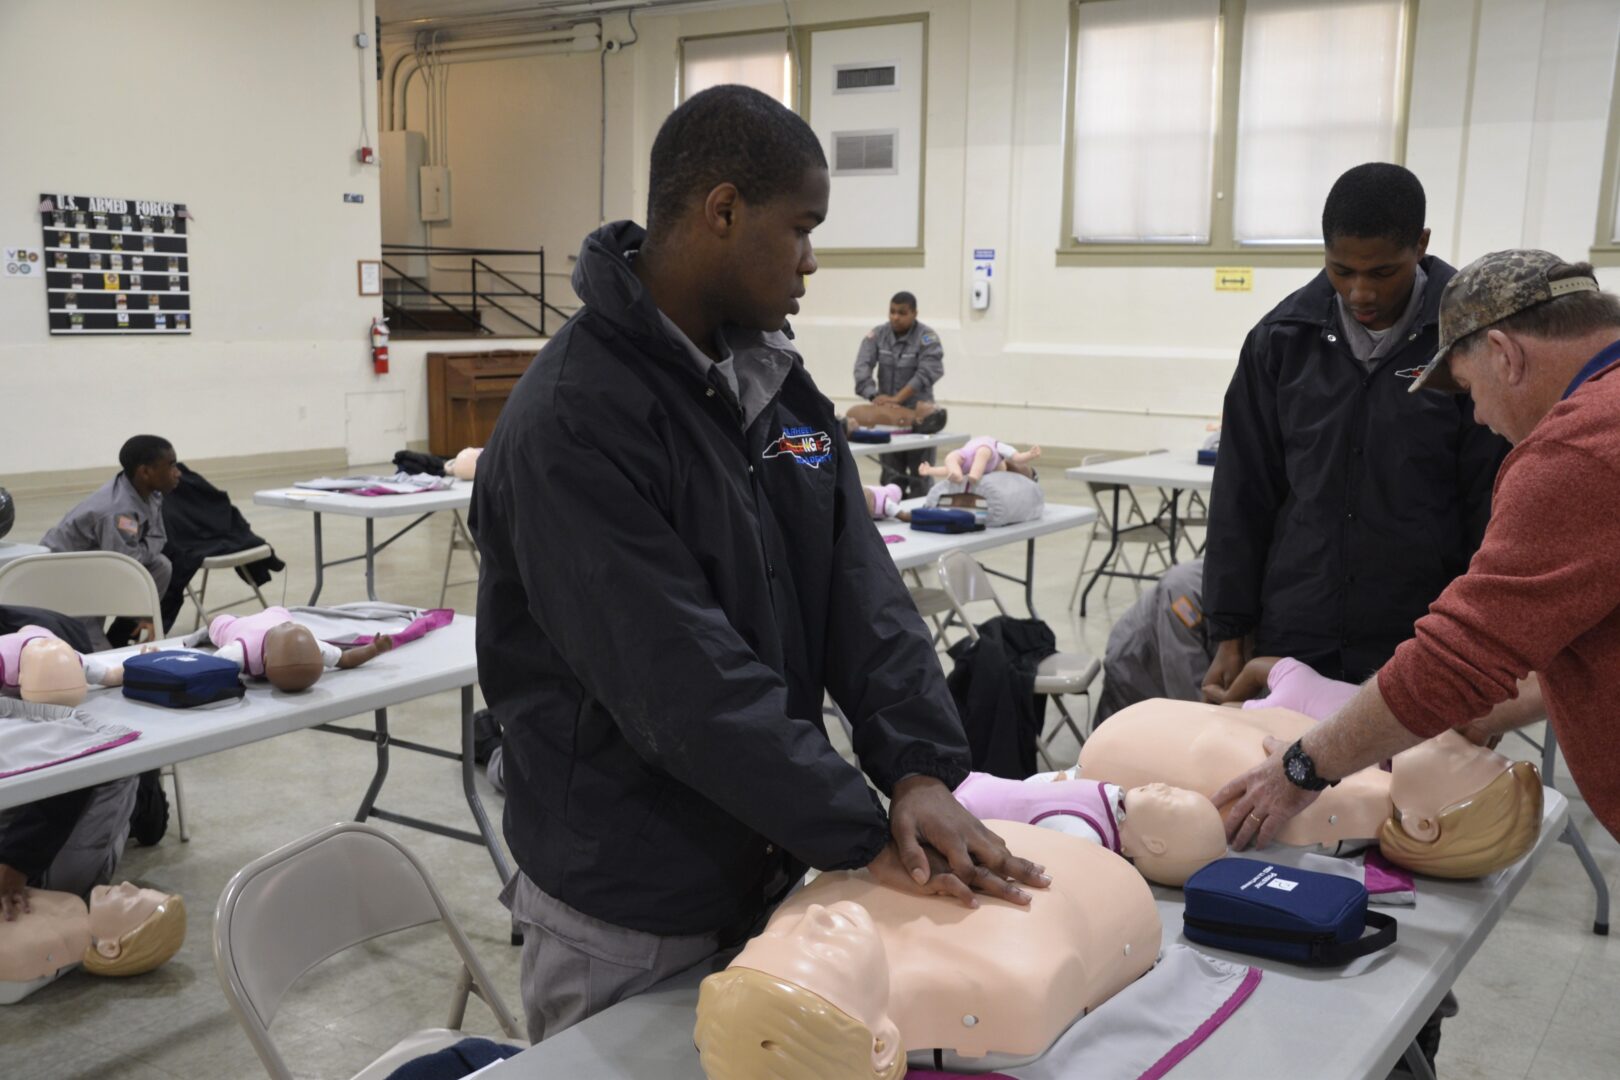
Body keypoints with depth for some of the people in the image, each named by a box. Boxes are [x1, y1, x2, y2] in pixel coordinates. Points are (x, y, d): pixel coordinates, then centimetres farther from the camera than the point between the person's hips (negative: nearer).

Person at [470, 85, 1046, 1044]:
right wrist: (865, 838, -24)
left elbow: (862, 588, -3)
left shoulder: (777, 379, 2)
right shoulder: (572, 424, -23)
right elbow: (682, 684, -27)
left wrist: (922, 769, -16)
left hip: (767, 867, 7)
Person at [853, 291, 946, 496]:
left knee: (920, 474, -2)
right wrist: (874, 396, -23)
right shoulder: (878, 334, 2)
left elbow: (926, 373, -19)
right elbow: (862, 366, -8)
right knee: (890, 472, 11)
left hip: (916, 411, -4)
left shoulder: (926, 337, -9)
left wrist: (897, 398, -27)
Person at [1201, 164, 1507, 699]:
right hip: (1289, 640, 2)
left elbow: (1497, 510, -4)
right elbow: (1243, 493, 5)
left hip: (1421, 654, -2)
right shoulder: (1282, 338, 1)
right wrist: (1231, 632, 4)